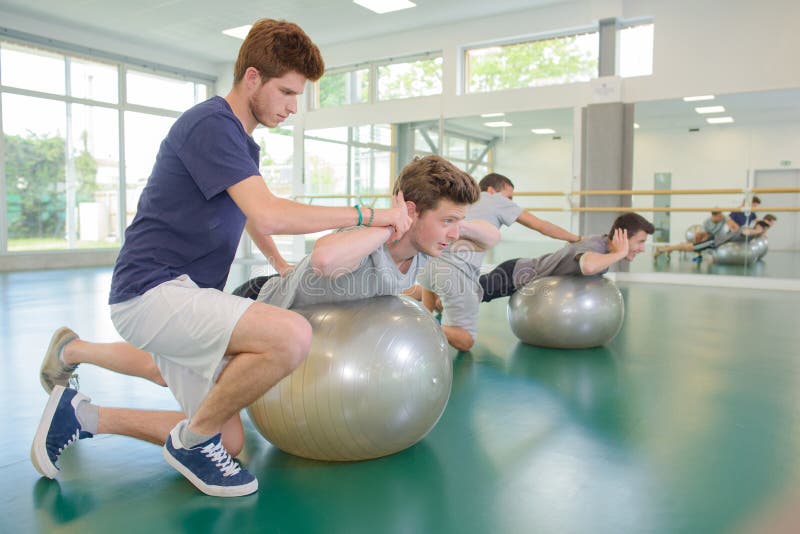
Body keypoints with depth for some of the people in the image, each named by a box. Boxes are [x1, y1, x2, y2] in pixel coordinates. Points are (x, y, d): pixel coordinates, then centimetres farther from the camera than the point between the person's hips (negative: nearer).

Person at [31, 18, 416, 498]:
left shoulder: (243, 141, 16)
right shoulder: (211, 124, -14)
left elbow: (251, 219, 34)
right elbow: (268, 216, -27)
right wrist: (369, 215, -20)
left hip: (183, 297, 10)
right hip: (151, 292, -10)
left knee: (228, 441, 10)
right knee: (292, 335, -32)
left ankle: (81, 416, 21)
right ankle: (193, 439, -6)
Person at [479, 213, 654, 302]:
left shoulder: (603, 240, -4)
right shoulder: (594, 247, -32)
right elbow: (588, 266, -59)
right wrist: (620, 253, -42)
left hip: (527, 269, 9)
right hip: (516, 274, -9)